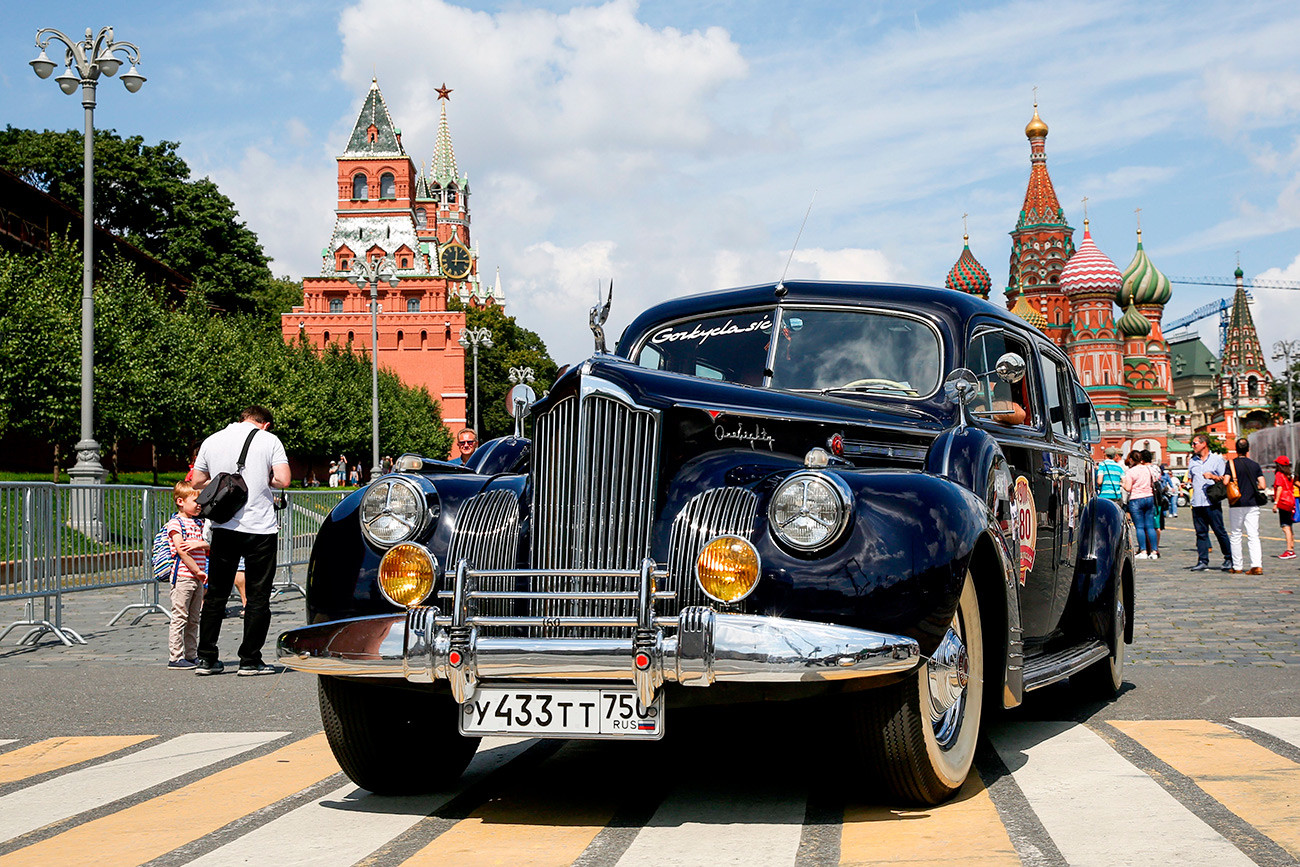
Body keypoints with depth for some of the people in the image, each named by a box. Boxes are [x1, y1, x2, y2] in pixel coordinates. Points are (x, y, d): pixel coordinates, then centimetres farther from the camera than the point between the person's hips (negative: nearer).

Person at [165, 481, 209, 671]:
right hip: (183, 576, -8)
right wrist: (198, 571, -13)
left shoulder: (198, 523, 15)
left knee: (193, 619, 12)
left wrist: (199, 544, -12)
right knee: (179, 618, -6)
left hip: (197, 578, 8)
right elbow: (181, 551, -14)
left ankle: (191, 656, 19)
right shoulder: (175, 523, -8)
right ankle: (175, 658, -3)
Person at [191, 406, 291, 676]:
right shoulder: (269, 440, -1)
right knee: (258, 597, 3)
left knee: (216, 594, 11)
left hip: (224, 528, 4)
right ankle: (250, 660, 3)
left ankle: (206, 658, 12)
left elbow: (198, 482, 13)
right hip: (260, 527, -4)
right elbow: (283, 481, -11)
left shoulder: (212, 441, 10)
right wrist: (264, 480, 9)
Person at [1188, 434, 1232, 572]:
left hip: (1212, 502, -5)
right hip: (1197, 502, 5)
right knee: (1201, 533, 3)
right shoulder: (1192, 462, 18)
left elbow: (1224, 479, 1)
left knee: (1220, 531, -3)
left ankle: (1229, 558, 6)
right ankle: (1203, 561, 4)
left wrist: (1212, 476, -15)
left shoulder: (1216, 459, 4)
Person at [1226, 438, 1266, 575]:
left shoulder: (1232, 463, -4)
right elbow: (1262, 486, 1)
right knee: (1253, 536, 0)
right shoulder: (1255, 465, 5)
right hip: (1252, 504, 2)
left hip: (1236, 504, -2)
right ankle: (1257, 565, -13)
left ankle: (1237, 566, 9)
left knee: (1235, 535, 8)